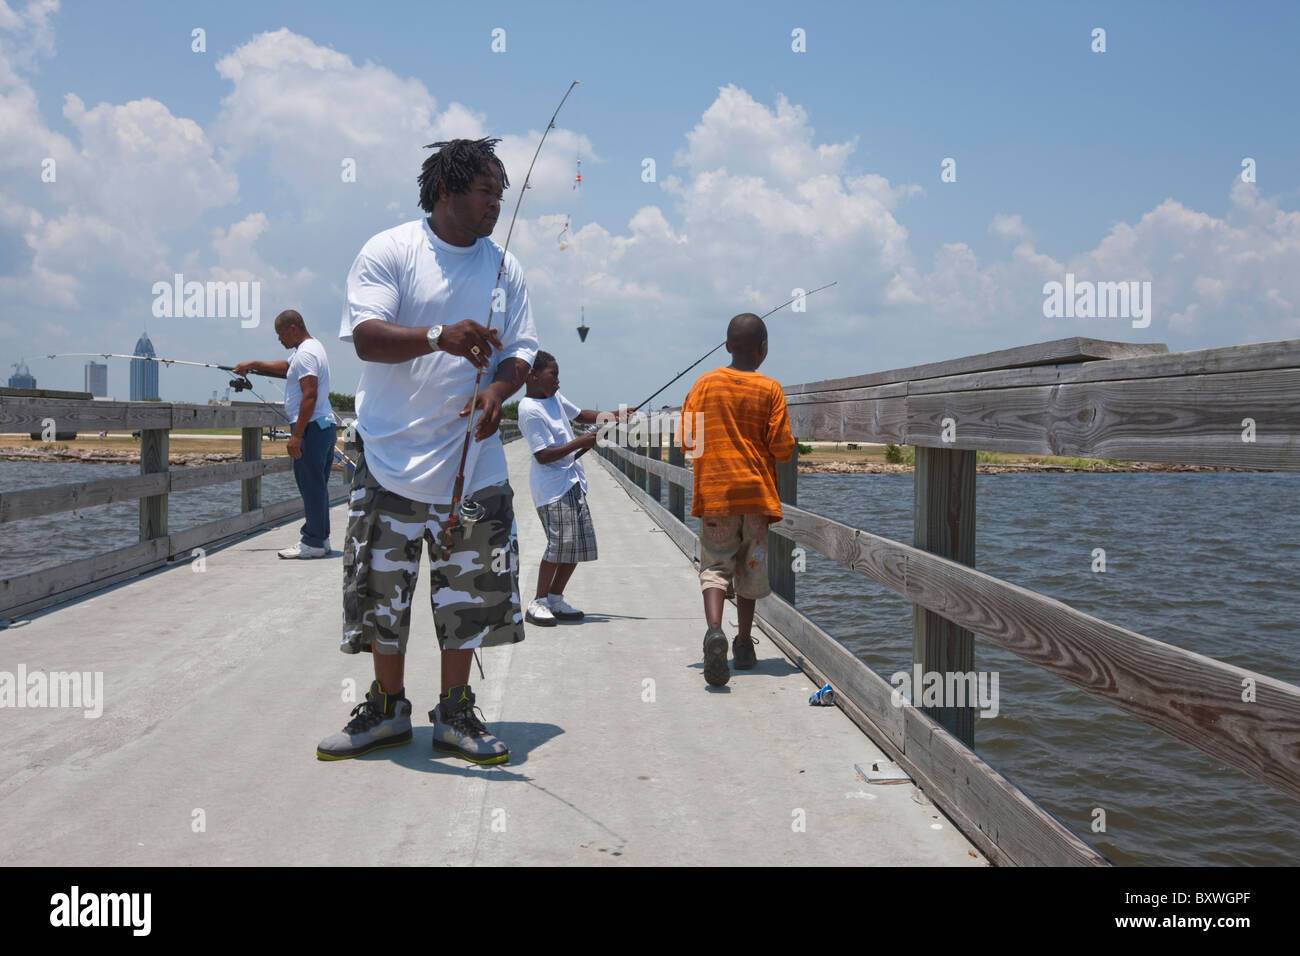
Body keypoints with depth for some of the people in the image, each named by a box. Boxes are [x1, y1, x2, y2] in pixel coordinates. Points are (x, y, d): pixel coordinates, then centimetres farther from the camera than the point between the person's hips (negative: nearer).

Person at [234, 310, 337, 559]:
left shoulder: (306, 353, -14)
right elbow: (285, 368, 38)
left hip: (312, 427, -11)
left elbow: (310, 396, -22)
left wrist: (297, 435, -23)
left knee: (311, 485, -7)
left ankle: (312, 543, -4)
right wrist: (253, 366, 35)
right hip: (326, 426, 11)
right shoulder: (312, 347, 19)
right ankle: (320, 538, 19)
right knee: (318, 486, 14)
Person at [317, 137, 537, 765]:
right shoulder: (388, 252, -4)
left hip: (472, 456, 3)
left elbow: (521, 351, 9)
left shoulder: (503, 267, 9)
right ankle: (388, 708, 22)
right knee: (381, 584, 4)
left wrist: (496, 391, -13)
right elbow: (366, 338, -15)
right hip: (391, 454, -3)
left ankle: (454, 712, 18)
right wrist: (438, 337, -32)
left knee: (472, 586, 3)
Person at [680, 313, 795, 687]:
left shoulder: (705, 383, 0)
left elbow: (687, 438, 0)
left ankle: (714, 629, -25)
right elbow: (782, 448, -7)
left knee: (715, 565, 2)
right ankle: (744, 644, 21)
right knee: (749, 568, 14)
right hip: (756, 491, 0)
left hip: (714, 491, 0)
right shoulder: (770, 389, -4)